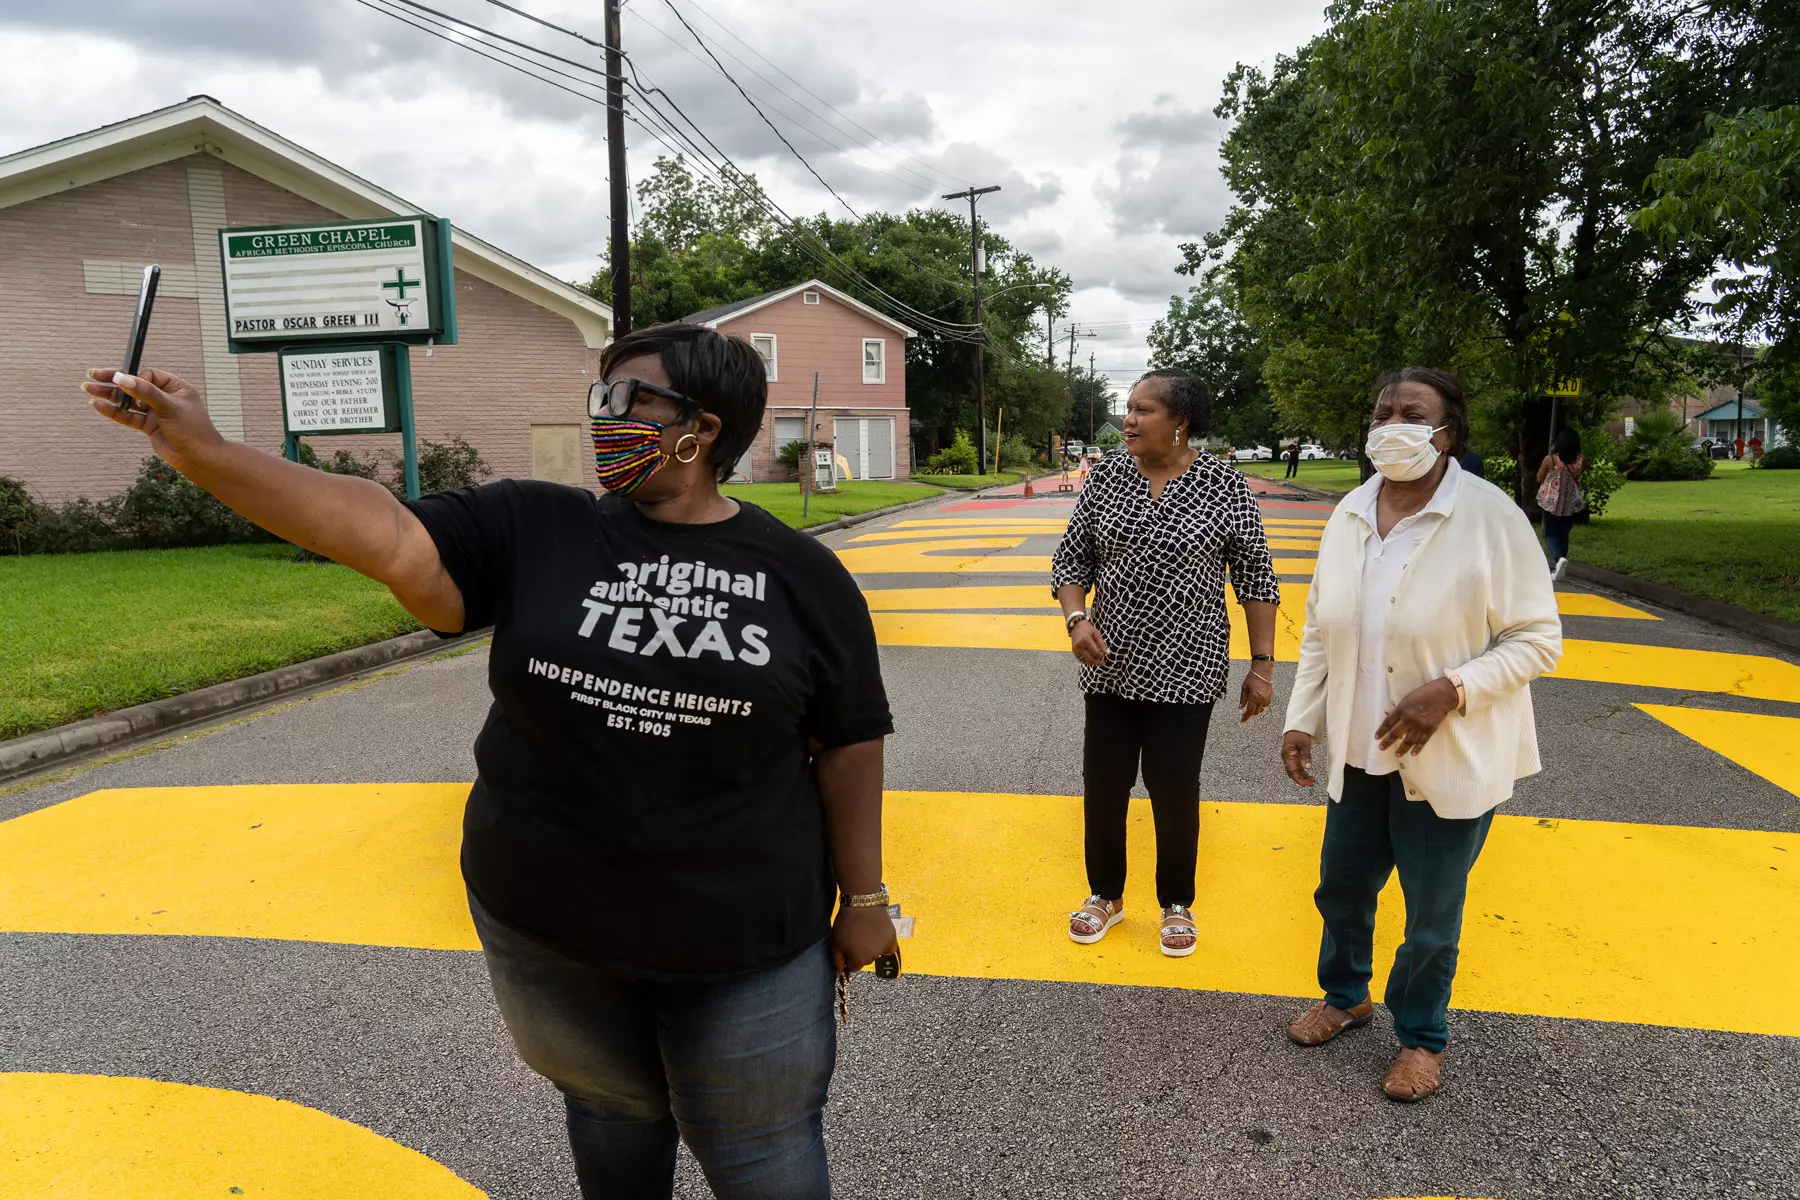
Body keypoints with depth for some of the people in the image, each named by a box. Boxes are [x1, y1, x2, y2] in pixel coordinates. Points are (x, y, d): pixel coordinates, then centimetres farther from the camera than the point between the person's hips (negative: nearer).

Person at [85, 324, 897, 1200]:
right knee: (612, 1115, 24)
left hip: (741, 941, -2)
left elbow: (849, 744, -5)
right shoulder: (534, 530, -5)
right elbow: (387, 535, -16)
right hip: (548, 924, 2)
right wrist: (205, 453, -26)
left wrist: (863, 897, -1)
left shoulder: (800, 574, -8)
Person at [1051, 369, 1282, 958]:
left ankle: (1177, 904, 29)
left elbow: (1255, 576, -4)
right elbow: (1073, 557, 5)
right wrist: (1077, 618, -12)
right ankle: (1105, 895, 32)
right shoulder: (1107, 475, 0)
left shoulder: (1223, 484, -8)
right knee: (1103, 781, 9)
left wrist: (1262, 664, -6)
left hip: (1185, 667, -3)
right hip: (1111, 662, 3)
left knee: (1174, 787, 6)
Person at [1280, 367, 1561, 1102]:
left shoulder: (1491, 518, -16)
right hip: (1358, 752, 5)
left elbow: (1537, 639, -13)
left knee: (1432, 912, 11)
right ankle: (1346, 995, 47)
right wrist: (1302, 718, 1)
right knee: (1341, 886, 20)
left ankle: (1420, 1036, 37)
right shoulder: (1349, 516, 0)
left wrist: (1450, 690, -25)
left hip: (1450, 759, -5)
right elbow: (1319, 631, 7)